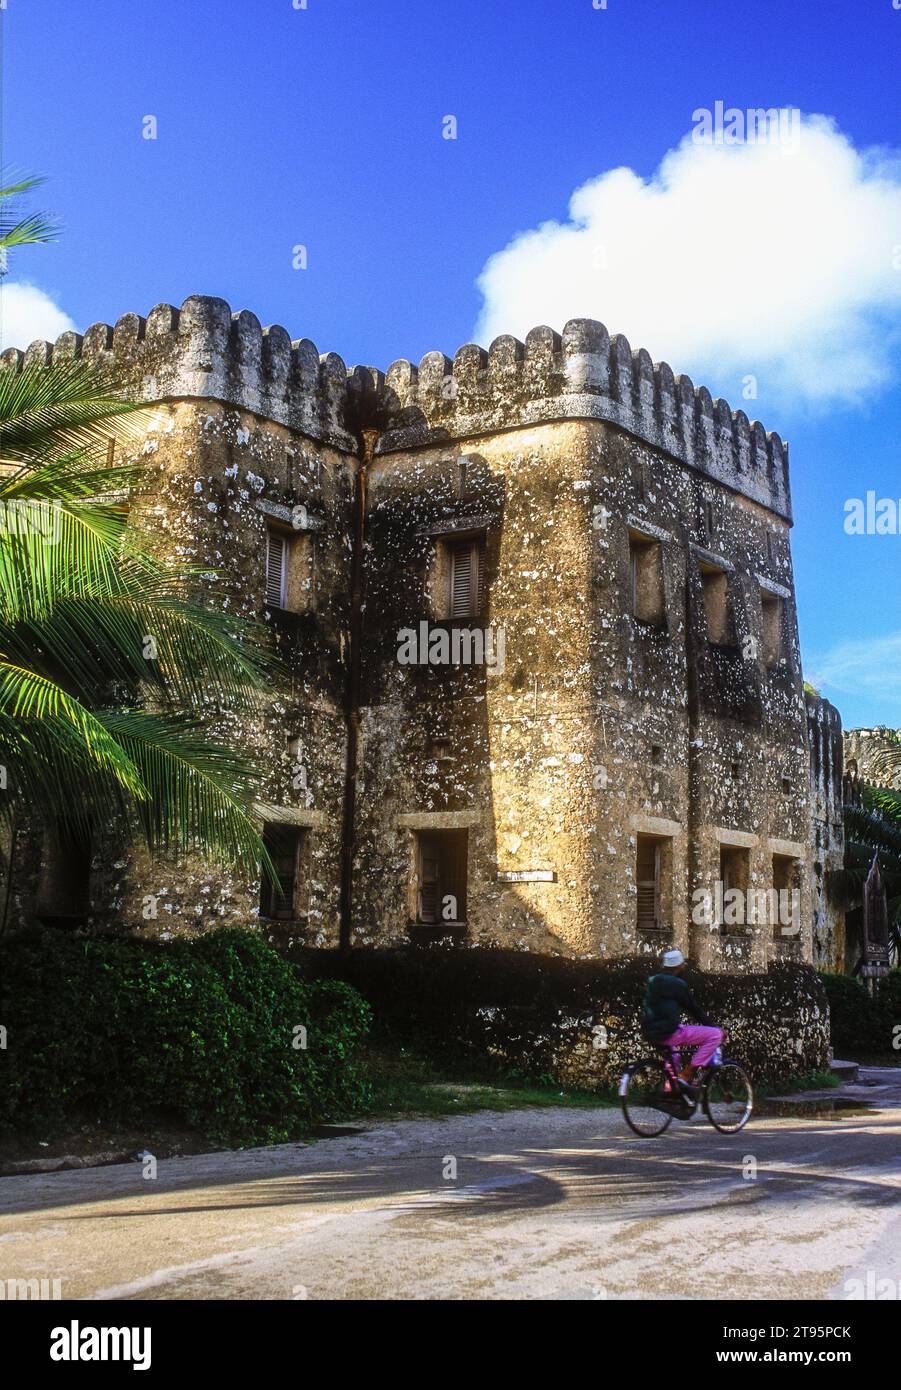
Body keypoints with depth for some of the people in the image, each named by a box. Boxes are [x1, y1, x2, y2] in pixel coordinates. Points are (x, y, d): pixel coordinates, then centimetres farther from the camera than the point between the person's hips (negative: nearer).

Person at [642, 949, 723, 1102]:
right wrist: (713, 1026, 13)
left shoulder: (653, 981, 16)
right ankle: (686, 1075, -7)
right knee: (715, 1034, -7)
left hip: (650, 1032, 9)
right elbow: (694, 1009, -2)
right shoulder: (677, 984, -9)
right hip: (667, 1033, -9)